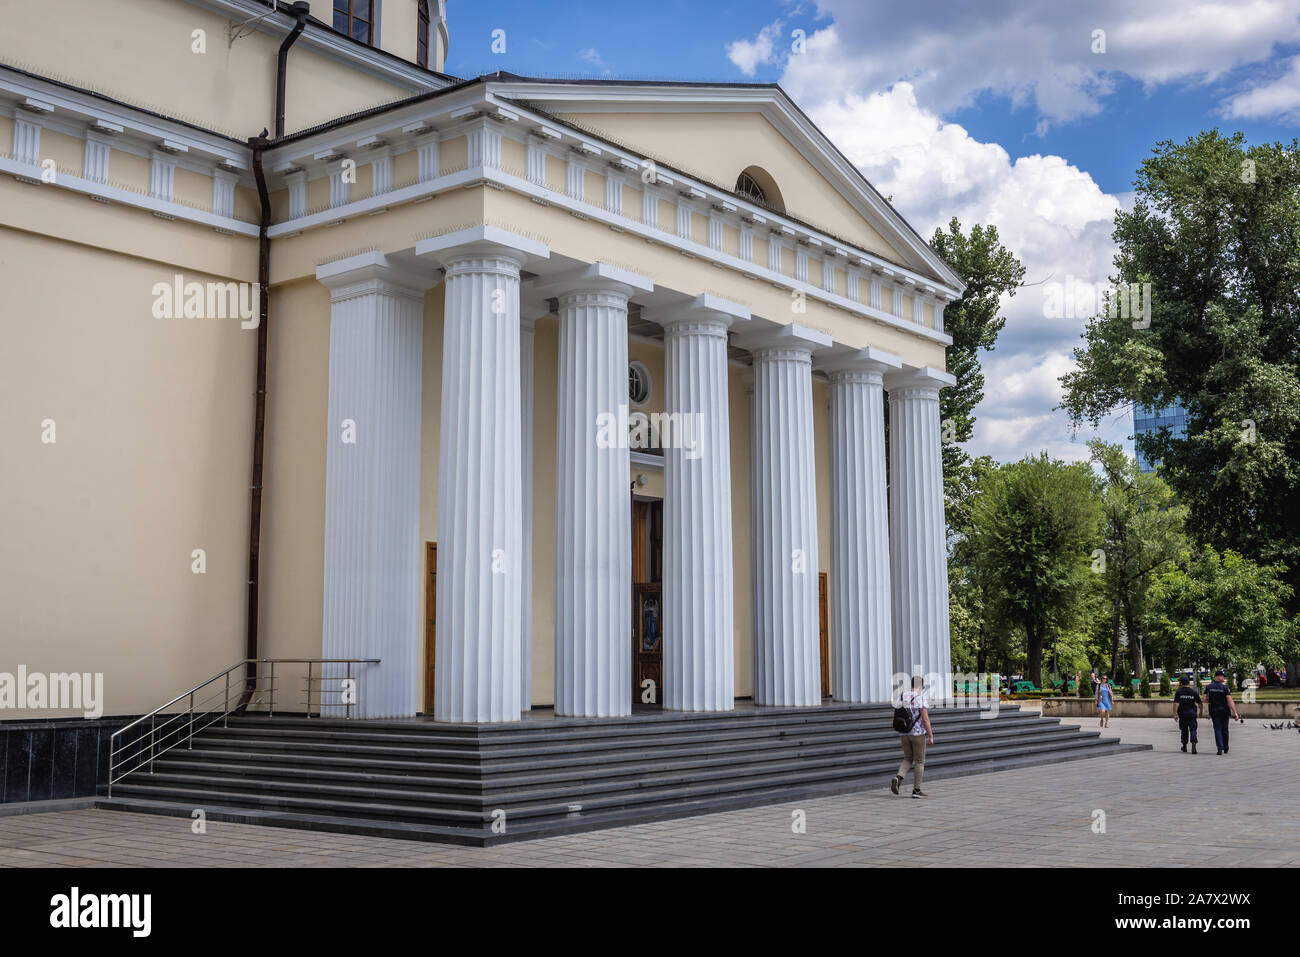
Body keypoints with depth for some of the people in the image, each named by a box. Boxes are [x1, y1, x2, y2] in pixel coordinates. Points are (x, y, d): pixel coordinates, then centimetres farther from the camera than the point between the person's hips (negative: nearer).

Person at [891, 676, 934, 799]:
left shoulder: (902, 697, 5)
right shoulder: (921, 699, -14)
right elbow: (925, 719, -17)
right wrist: (931, 736, -10)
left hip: (904, 733, 5)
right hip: (918, 733, -5)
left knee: (908, 759, 17)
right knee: (919, 762, 7)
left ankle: (898, 778, -9)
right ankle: (916, 790, 9)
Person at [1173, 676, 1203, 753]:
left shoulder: (1178, 692, -1)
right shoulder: (1194, 692, 1)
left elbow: (1176, 704, -9)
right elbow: (1199, 703, 4)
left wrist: (1175, 714, -9)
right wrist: (1201, 711, 21)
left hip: (1182, 714, 1)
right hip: (1192, 713, 0)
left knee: (1184, 730, 14)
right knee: (1193, 729, -4)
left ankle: (1184, 746, 25)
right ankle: (1193, 744, -25)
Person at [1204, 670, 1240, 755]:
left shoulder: (1208, 687, 0)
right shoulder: (1225, 687, -9)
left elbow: (1205, 699, -3)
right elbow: (1230, 701, -15)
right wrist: (1235, 713, -16)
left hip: (1214, 711, 1)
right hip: (1224, 711, -1)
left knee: (1217, 730, 1)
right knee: (1224, 730, 12)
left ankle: (1220, 748, -15)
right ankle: (1225, 748, 24)